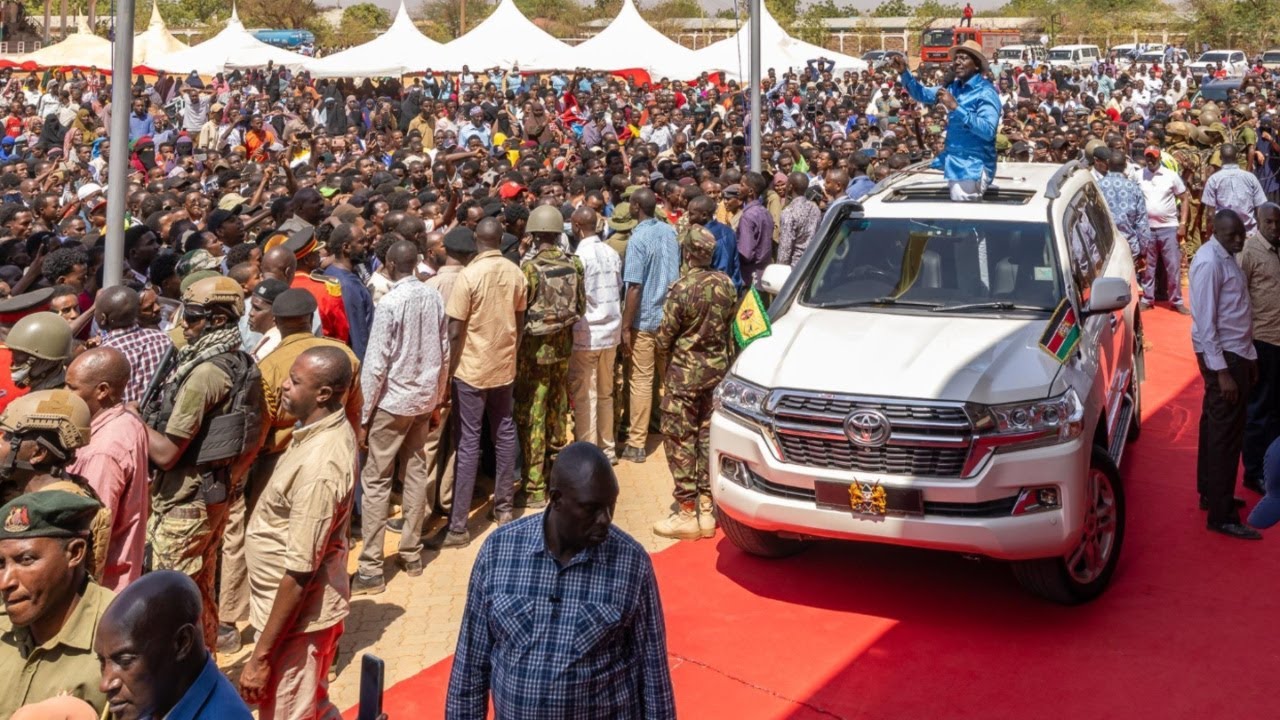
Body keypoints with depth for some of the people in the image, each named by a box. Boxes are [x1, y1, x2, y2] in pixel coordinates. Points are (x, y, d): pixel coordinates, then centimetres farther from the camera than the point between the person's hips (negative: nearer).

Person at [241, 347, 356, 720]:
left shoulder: (319, 465, -30)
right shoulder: (331, 430, 0)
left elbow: (299, 571, -27)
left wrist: (261, 655, -22)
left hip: (298, 616, -9)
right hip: (310, 607, 9)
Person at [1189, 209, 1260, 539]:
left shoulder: (1227, 258, 11)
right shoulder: (1209, 262, -18)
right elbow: (1205, 322, -22)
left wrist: (1249, 356, 15)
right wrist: (1221, 371, -24)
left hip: (1235, 352, 10)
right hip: (1222, 356, -10)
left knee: (1215, 425, 18)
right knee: (1226, 433, -7)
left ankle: (1210, 494, 31)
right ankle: (1222, 516, -3)